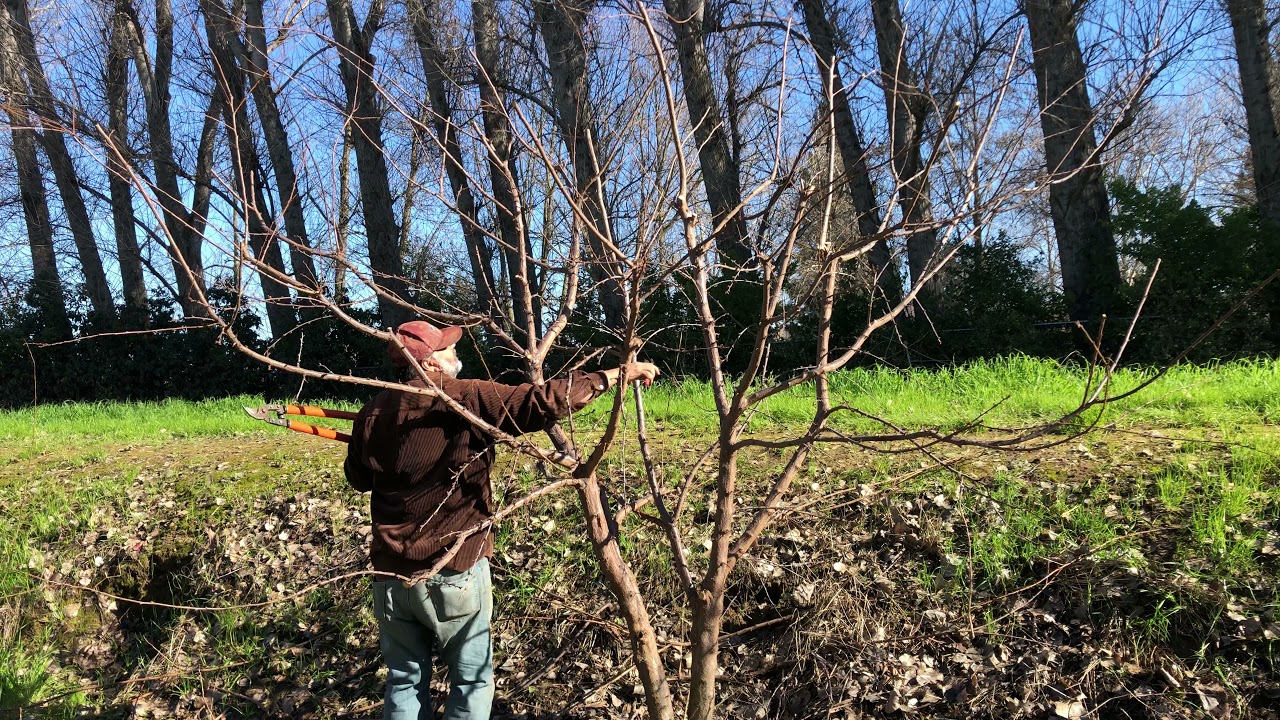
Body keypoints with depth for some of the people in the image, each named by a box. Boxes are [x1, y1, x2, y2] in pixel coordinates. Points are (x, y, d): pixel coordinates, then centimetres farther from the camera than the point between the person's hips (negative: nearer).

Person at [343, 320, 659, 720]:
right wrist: (615, 375, -15)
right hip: (451, 571, -5)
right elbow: (540, 404, -21)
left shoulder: (373, 413, 2)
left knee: (405, 680, 17)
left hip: (391, 571, 5)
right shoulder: (467, 399, -14)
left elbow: (359, 480, 17)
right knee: (471, 680, 11)